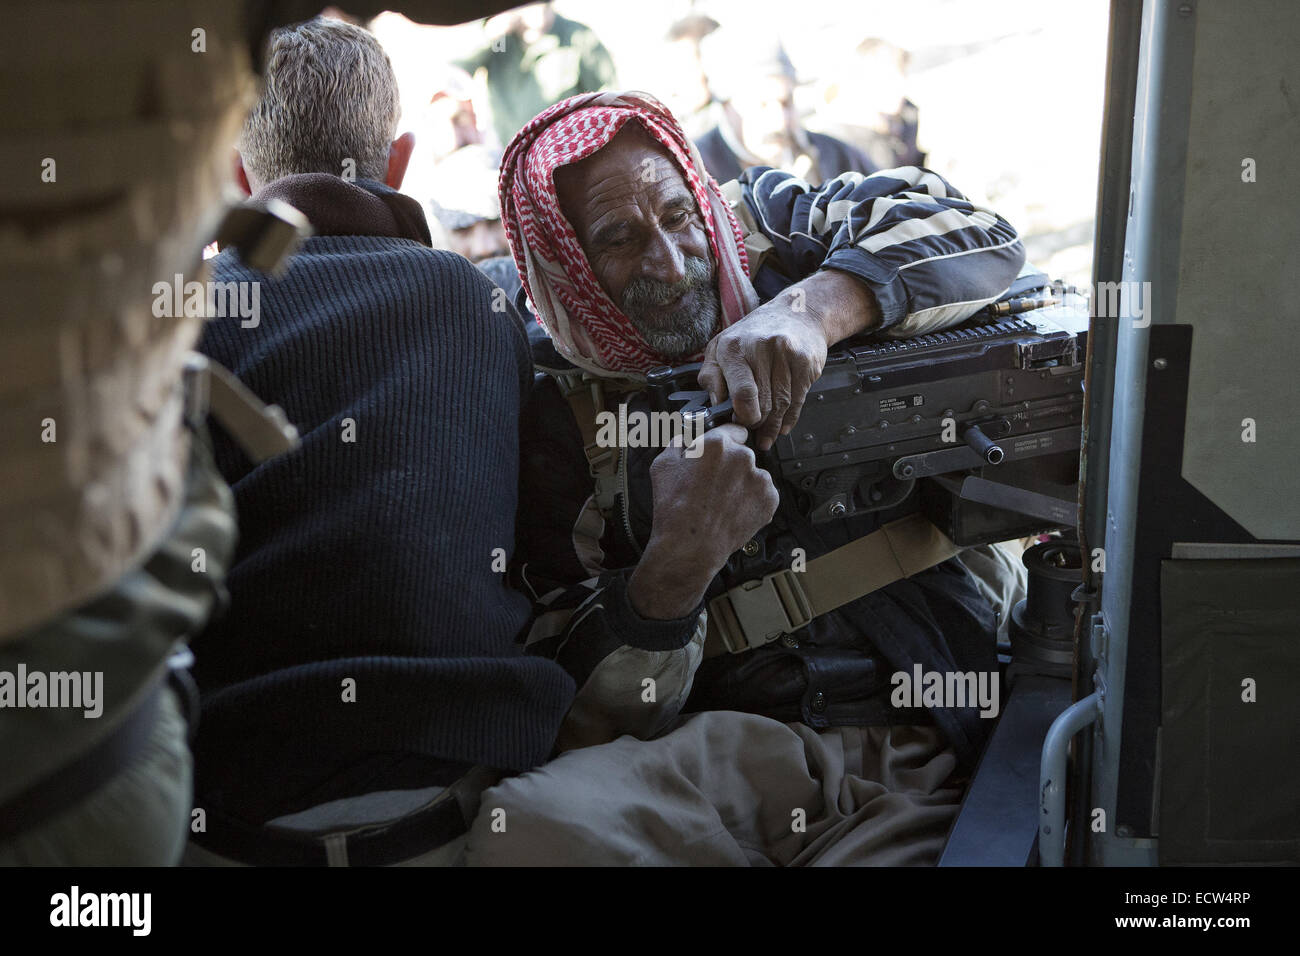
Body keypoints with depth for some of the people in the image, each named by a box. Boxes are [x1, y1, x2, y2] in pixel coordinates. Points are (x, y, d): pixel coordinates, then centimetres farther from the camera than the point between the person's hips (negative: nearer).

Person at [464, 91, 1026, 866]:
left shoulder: (768, 229, 10)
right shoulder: (560, 416, 2)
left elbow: (975, 231, -5)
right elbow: (596, 713, -2)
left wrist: (813, 307, -21)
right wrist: (676, 567, -22)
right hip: (724, 747, 2)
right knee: (524, 825, -28)